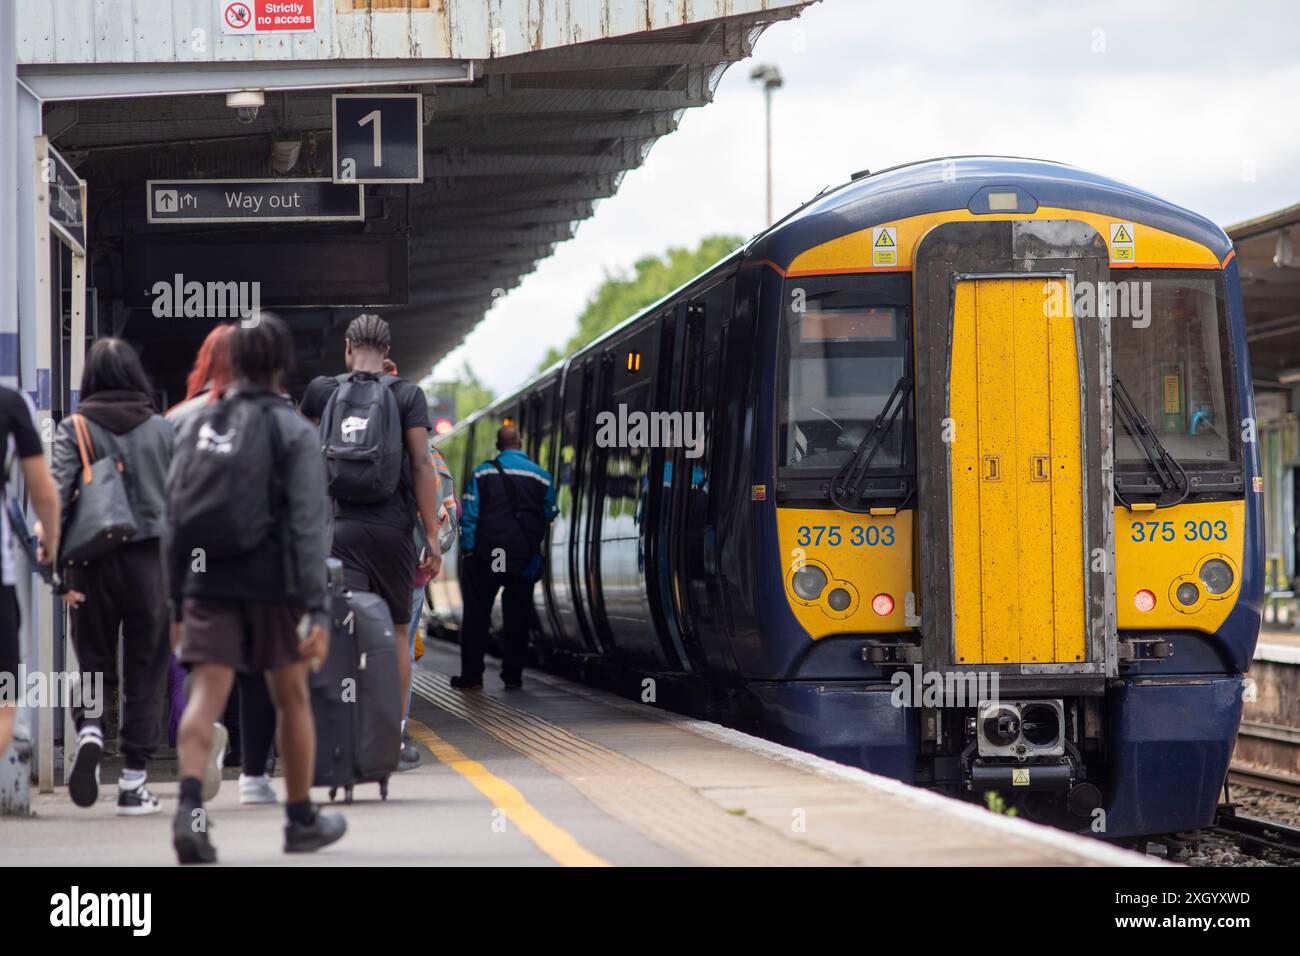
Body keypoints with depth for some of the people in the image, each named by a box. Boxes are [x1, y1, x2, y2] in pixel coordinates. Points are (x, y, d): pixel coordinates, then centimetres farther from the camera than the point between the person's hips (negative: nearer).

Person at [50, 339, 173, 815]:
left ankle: (89, 729, -15)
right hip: (152, 558, 0)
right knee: (144, 671, 7)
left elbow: (56, 494, -12)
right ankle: (133, 783, 6)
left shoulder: (74, 428, -1)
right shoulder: (163, 430, 3)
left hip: (92, 559, 0)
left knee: (93, 662, 14)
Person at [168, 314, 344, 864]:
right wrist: (318, 611, -14)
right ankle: (302, 820, 24)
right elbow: (308, 527, -12)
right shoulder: (293, 432, -4)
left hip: (207, 584, 2)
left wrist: (176, 602, 14)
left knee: (206, 696, -6)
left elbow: (175, 520, 8)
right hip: (272, 582, -2)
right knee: (291, 698, 13)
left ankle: (190, 807, -28)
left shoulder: (197, 427, 8)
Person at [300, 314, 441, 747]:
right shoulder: (407, 394, 1)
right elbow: (422, 465, -5)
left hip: (338, 528, 1)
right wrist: (432, 539, -3)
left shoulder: (323, 390, 6)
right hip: (392, 529, -1)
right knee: (395, 633, 10)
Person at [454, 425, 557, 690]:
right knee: (517, 616, 9)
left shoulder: (483, 472, -3)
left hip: (485, 556, -1)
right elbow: (550, 515, 7)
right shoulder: (541, 476, 1)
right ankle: (513, 675, 9)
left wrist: (467, 548, -2)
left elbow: (469, 514, -6)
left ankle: (471, 675, 1)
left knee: (476, 615, 4)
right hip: (524, 558, 1)